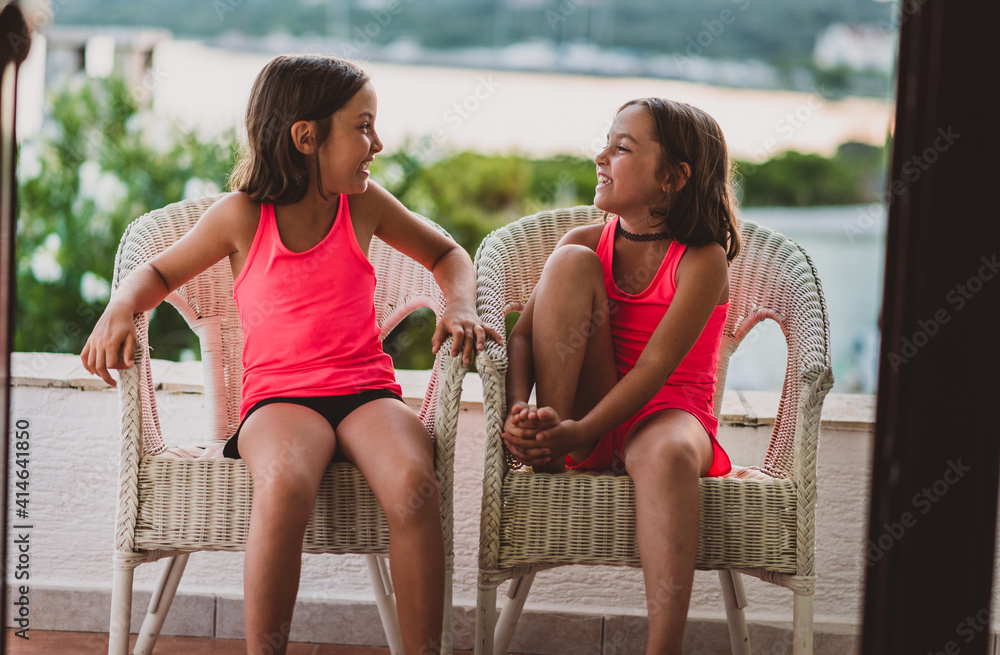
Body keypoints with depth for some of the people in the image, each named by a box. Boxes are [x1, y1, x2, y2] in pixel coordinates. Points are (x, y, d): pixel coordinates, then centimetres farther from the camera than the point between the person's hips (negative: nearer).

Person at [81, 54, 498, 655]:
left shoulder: (365, 204, 9)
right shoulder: (243, 216, 3)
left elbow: (446, 254, 24)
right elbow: (159, 273, 16)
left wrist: (461, 307, 4)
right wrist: (120, 310, -6)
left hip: (367, 391, 2)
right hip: (279, 397, -2)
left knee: (413, 481, -33)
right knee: (285, 485, -38)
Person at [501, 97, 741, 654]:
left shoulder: (703, 259, -7)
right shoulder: (587, 243, 7)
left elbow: (656, 365, -18)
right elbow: (523, 334, -2)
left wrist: (578, 433, -29)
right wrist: (520, 412, -22)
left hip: (669, 413, -4)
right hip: (584, 421, 4)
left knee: (667, 451, -42)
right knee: (571, 264, -14)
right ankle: (548, 455, -22)